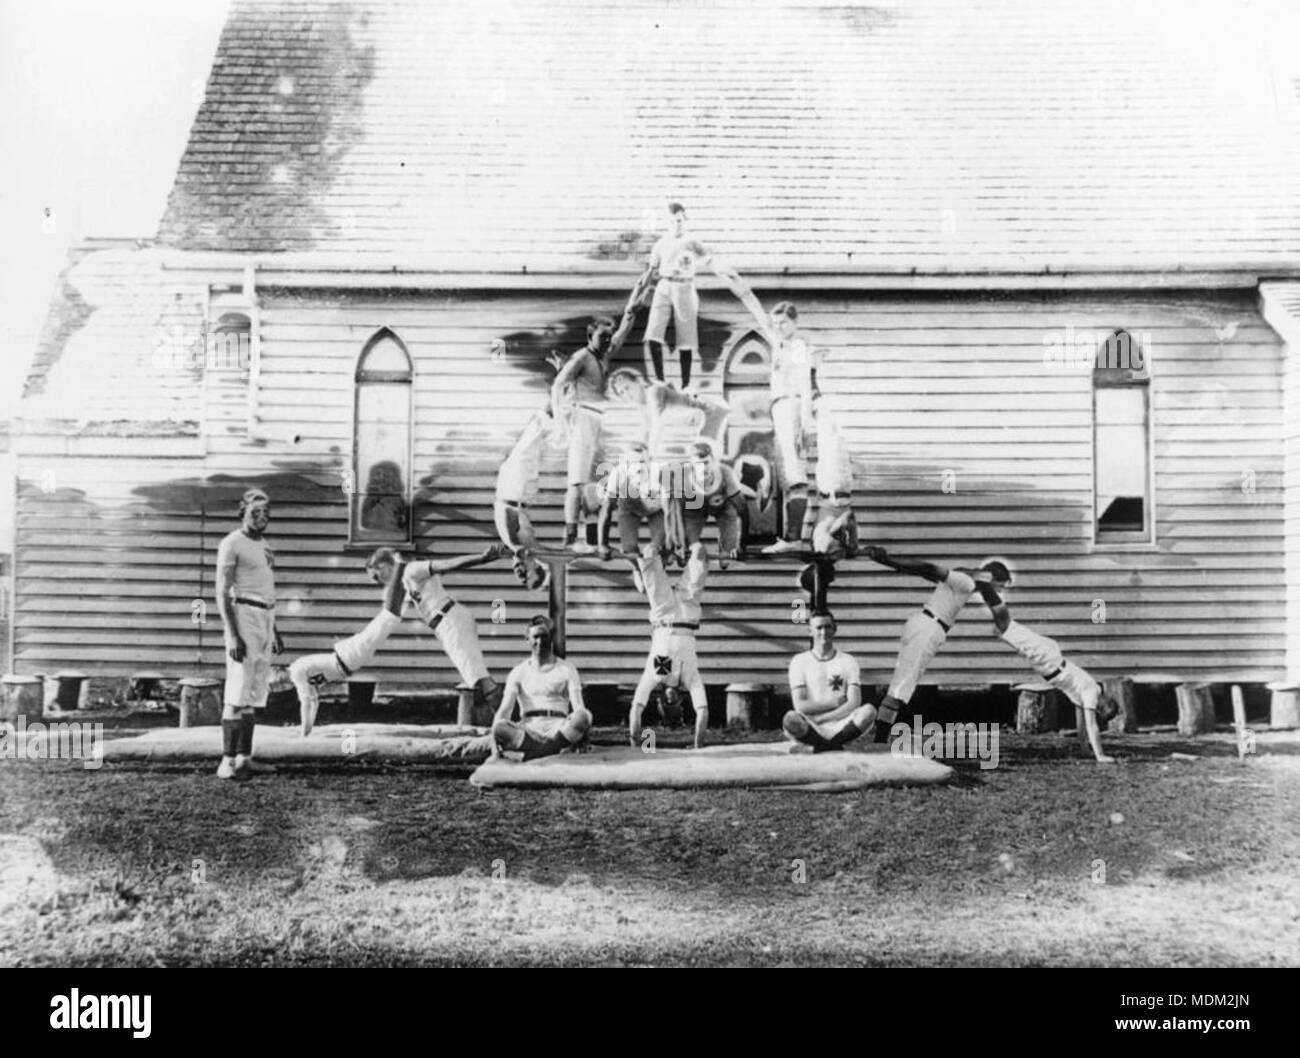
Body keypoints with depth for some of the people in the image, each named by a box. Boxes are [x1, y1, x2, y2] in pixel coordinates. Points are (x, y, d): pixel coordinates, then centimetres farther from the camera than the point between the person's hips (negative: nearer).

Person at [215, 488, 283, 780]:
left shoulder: (263, 546, 18)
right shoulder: (232, 544, -8)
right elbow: (222, 592, -14)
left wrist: (274, 630, 22)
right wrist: (233, 635, -22)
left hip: (265, 617, 9)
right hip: (243, 616, -9)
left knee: (256, 691, 9)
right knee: (238, 692, -10)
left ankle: (244, 758, 14)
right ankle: (227, 763, -10)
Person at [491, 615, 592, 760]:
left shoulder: (566, 670, 13)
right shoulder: (519, 672, 15)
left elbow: (578, 707, 2)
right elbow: (505, 708, 4)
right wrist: (495, 729, -18)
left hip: (558, 726, 0)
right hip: (528, 728, 0)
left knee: (584, 716, -34)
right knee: (500, 727, -33)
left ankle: (533, 752, -30)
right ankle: (554, 748, -32)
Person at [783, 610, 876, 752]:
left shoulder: (847, 661, 11)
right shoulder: (800, 661, 8)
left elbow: (854, 704, -2)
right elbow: (800, 705, -3)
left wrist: (819, 719, -10)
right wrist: (836, 702, -6)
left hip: (840, 726, 1)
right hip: (812, 729, -1)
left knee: (869, 711, -28)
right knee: (790, 719, -35)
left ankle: (824, 745, -13)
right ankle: (835, 745, -11)